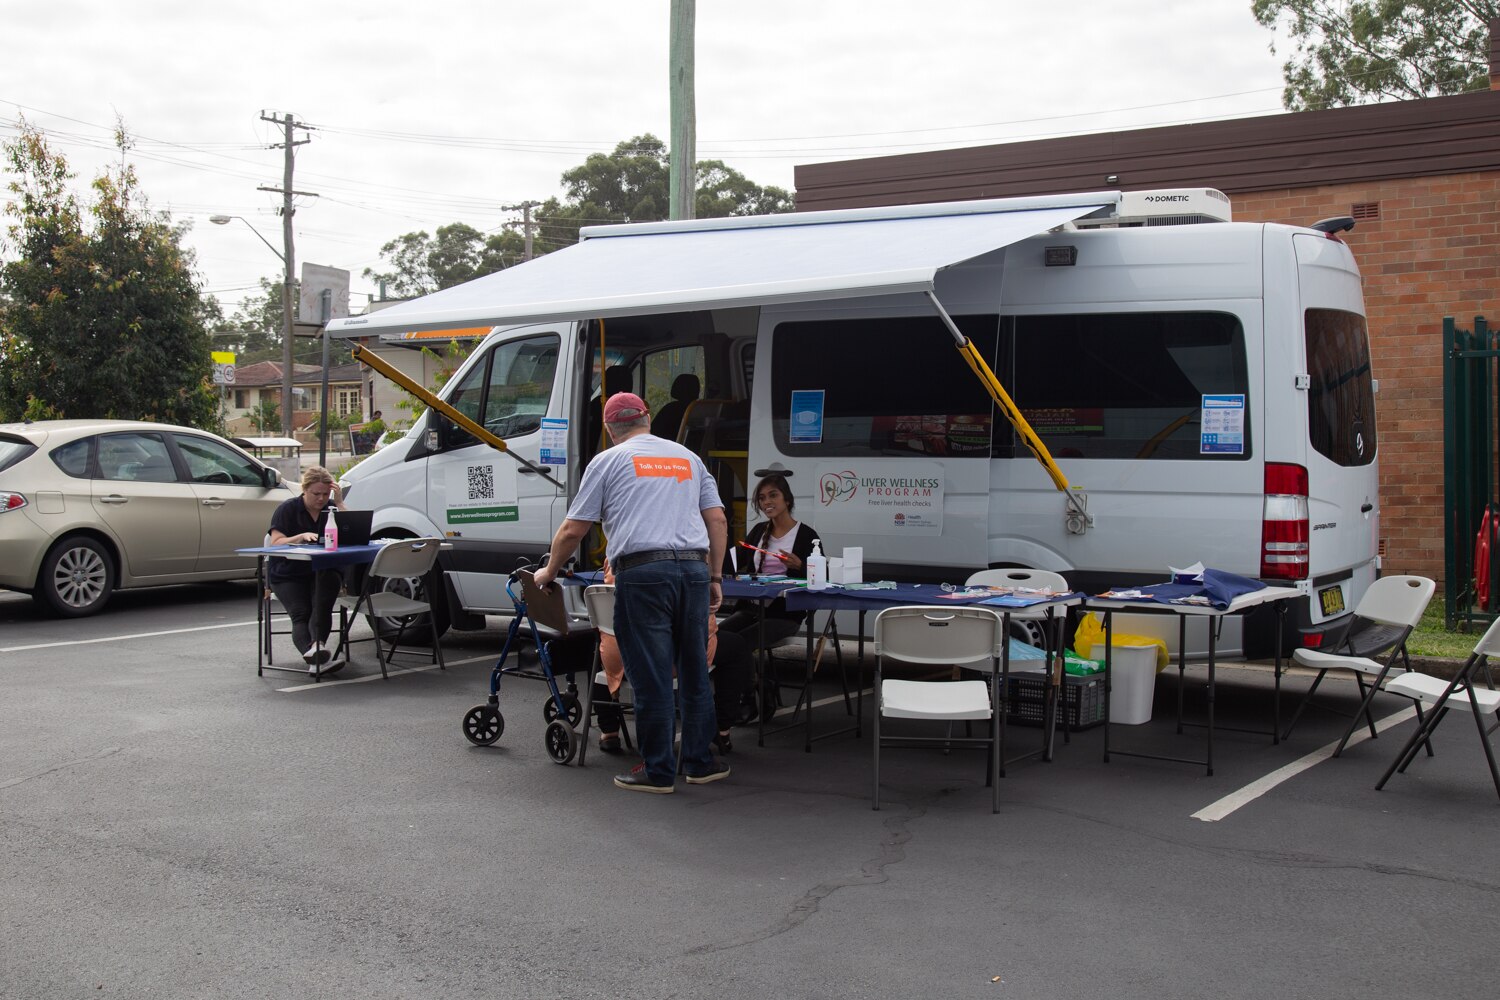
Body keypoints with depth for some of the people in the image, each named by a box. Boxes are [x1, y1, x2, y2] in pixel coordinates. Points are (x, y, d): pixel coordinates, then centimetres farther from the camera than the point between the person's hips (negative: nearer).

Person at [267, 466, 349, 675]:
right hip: (289, 575, -1)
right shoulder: (287, 510, 4)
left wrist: (339, 502, -7)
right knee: (300, 613, -25)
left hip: (322, 573, 1)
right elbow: (275, 543, -7)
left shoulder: (331, 509, 11)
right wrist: (302, 537, -23)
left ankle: (316, 645, -47)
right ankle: (315, 658, -50)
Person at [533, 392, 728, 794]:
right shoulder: (688, 458, 21)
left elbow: (572, 530, 7)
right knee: (694, 672, 14)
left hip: (642, 572, -4)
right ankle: (701, 763, 20)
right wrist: (715, 577, 17)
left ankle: (659, 772, 6)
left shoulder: (607, 462, 9)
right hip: (693, 568, 4)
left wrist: (549, 571, 21)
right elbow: (716, 518, 14)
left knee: (651, 677, 1)